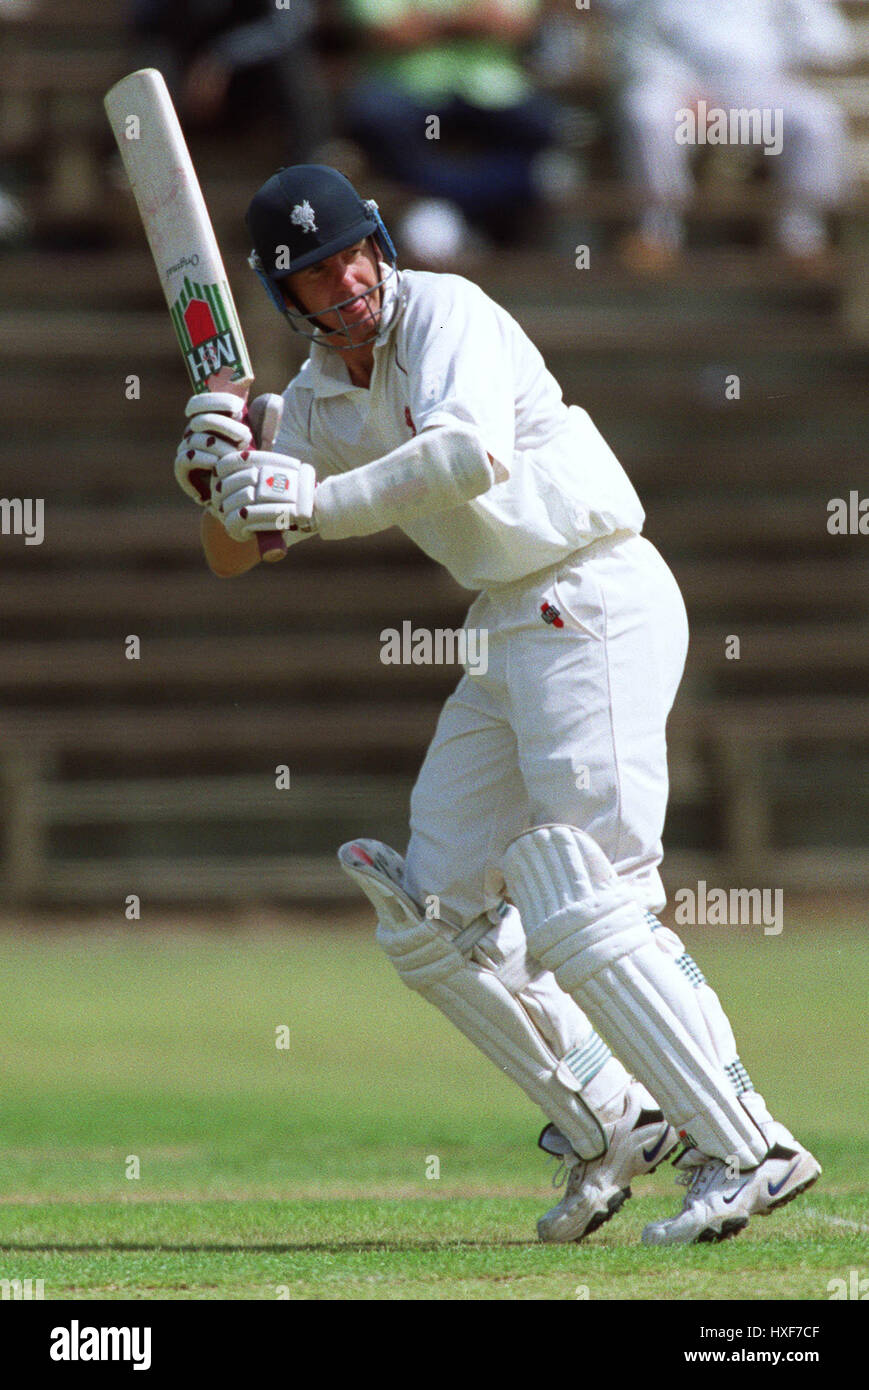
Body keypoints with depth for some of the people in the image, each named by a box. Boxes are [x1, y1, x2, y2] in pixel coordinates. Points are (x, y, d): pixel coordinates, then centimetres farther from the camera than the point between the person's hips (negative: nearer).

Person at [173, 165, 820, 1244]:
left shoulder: (445, 313, -11)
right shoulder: (319, 397, 12)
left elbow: (472, 452, -30)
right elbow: (233, 557, 12)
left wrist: (318, 504, -28)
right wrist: (216, 481, -10)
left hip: (599, 603, -9)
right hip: (512, 631, 9)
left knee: (583, 908, -18)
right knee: (433, 920, 8)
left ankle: (748, 1152, -17)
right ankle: (612, 1124, 15)